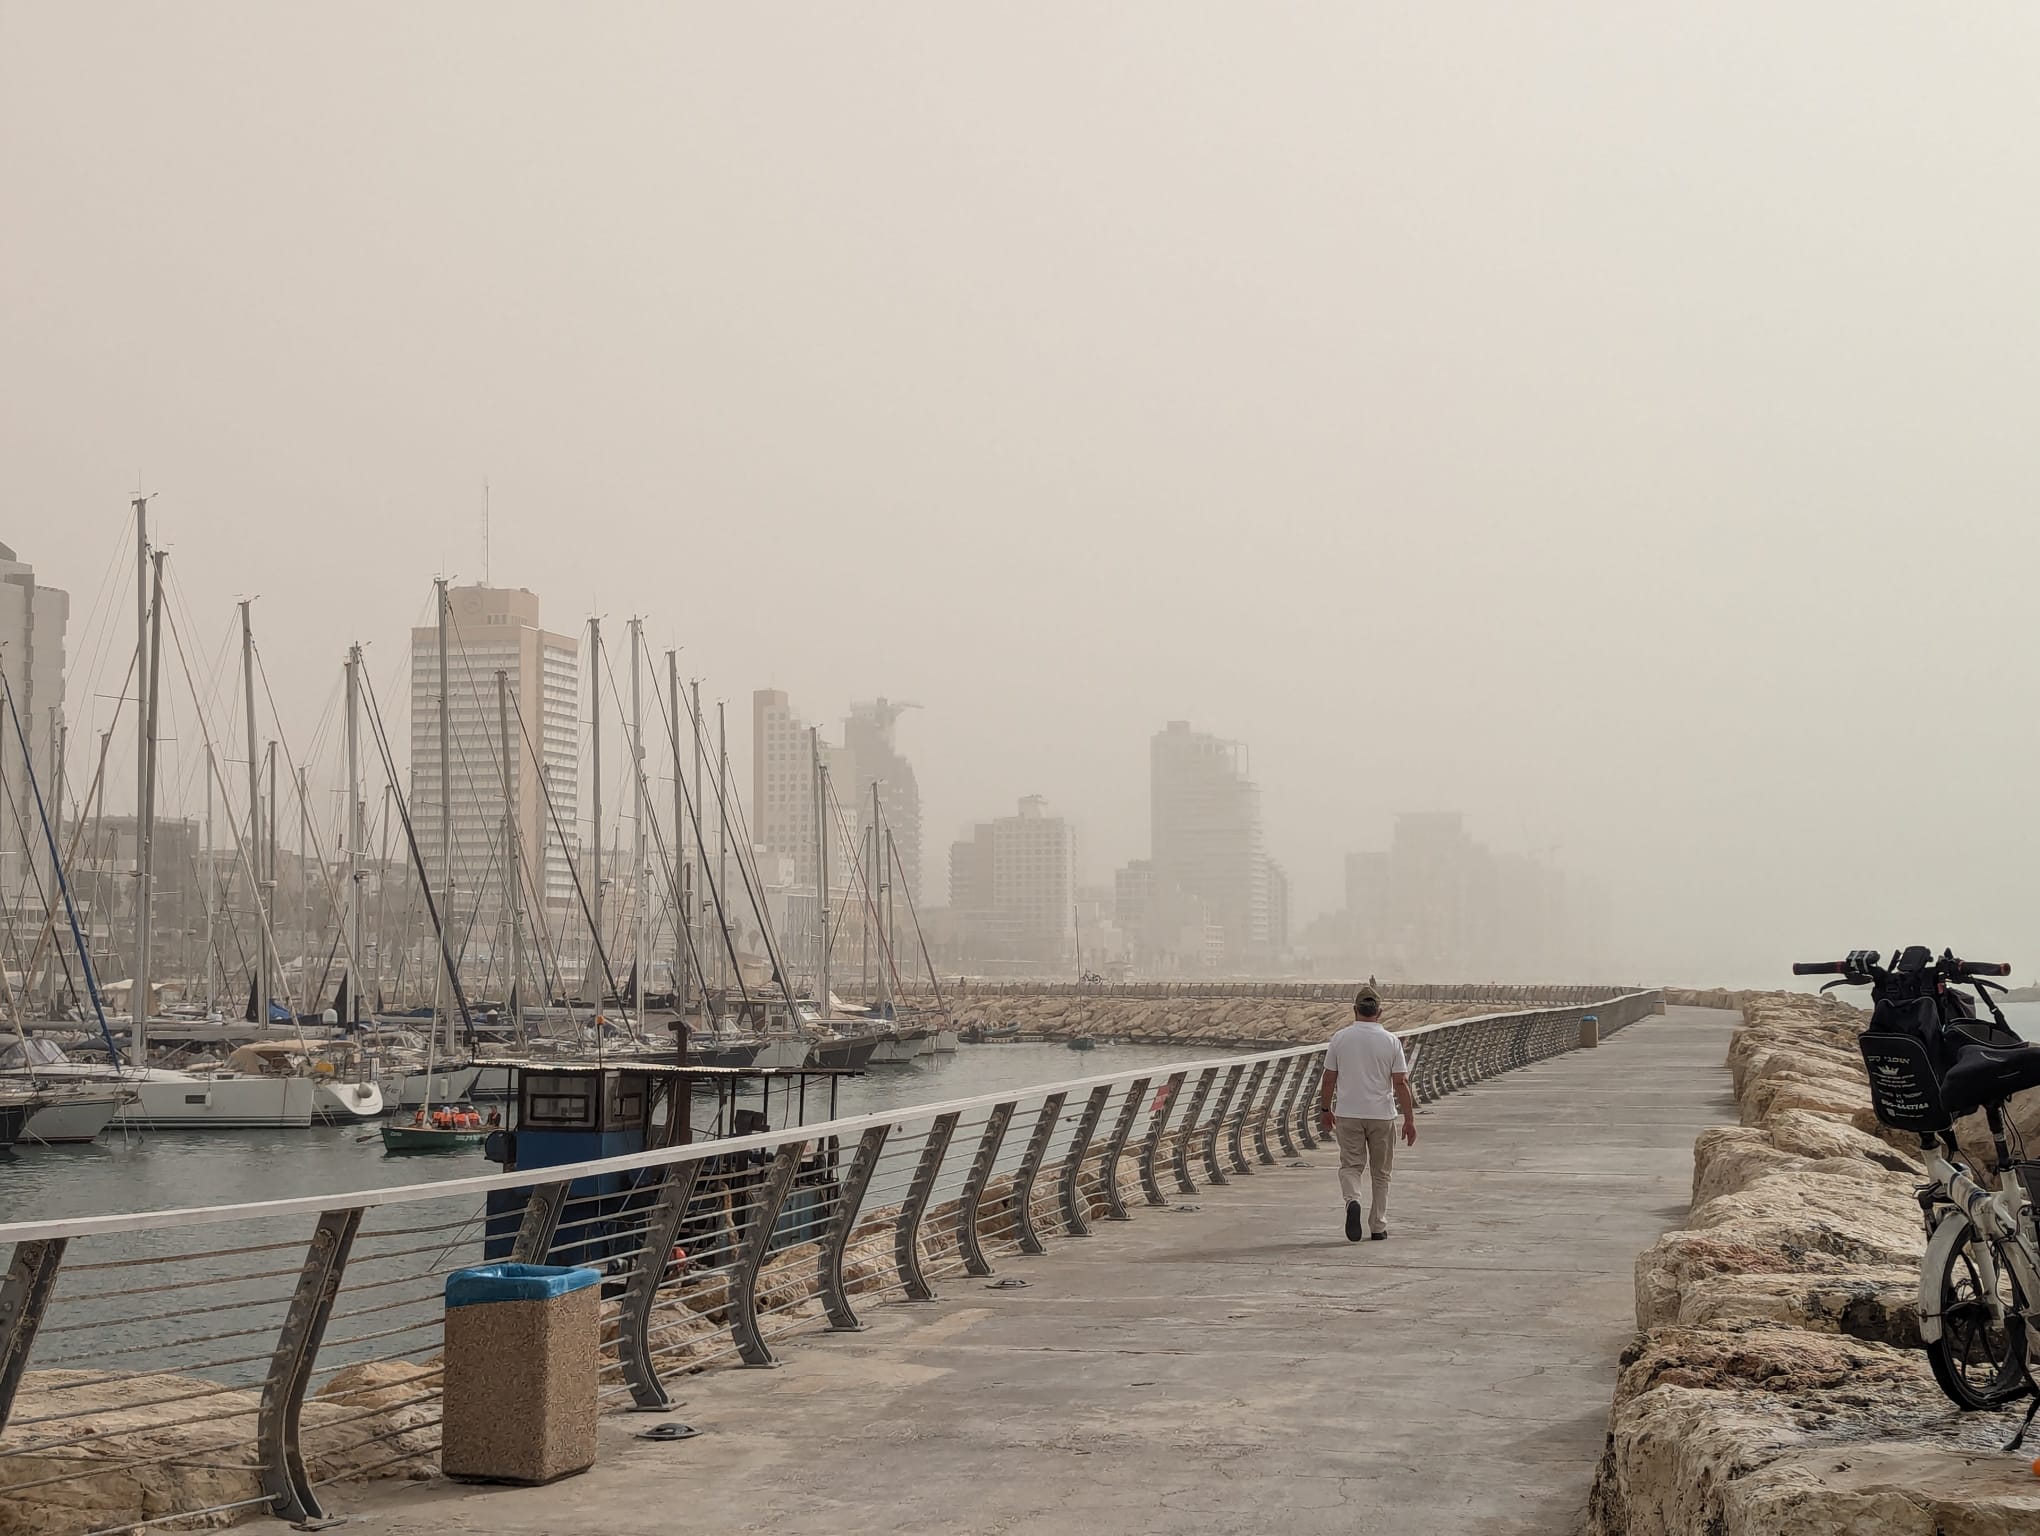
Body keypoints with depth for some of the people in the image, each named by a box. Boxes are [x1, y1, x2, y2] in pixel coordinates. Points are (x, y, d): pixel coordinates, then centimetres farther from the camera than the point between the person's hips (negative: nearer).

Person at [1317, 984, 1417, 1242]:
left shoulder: (1340, 1038, -2)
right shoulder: (1391, 1041, -5)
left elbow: (1329, 1079, 2)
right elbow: (1401, 1083, -7)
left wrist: (1325, 1109, 15)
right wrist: (1409, 1119, -3)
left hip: (1348, 1114, 0)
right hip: (1382, 1114, 0)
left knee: (1350, 1165, 7)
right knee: (1380, 1172, 11)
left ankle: (1352, 1201, -23)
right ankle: (1378, 1227, 14)